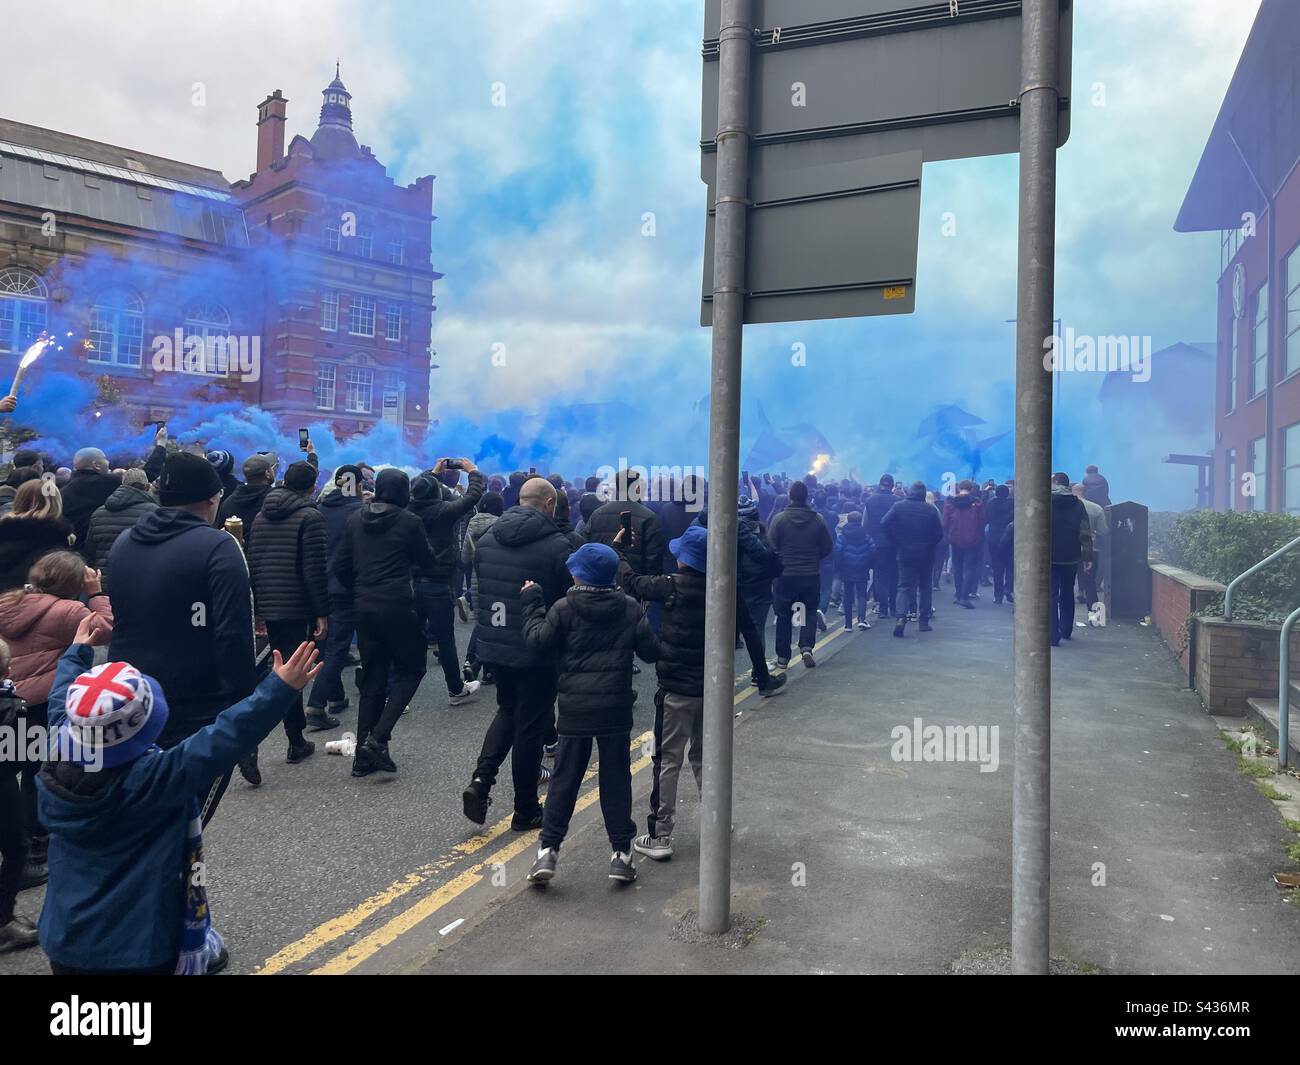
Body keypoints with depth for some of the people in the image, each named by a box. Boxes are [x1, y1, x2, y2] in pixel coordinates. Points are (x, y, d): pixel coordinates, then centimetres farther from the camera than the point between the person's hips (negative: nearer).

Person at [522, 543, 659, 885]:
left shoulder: (563, 609, -6)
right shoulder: (630, 608, 0)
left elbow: (538, 640, -5)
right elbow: (650, 651, -1)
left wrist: (531, 604, 6)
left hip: (575, 707, -1)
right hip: (616, 708, 1)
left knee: (564, 779, 8)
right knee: (616, 779, 9)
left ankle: (548, 849, 8)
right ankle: (621, 852, 12)